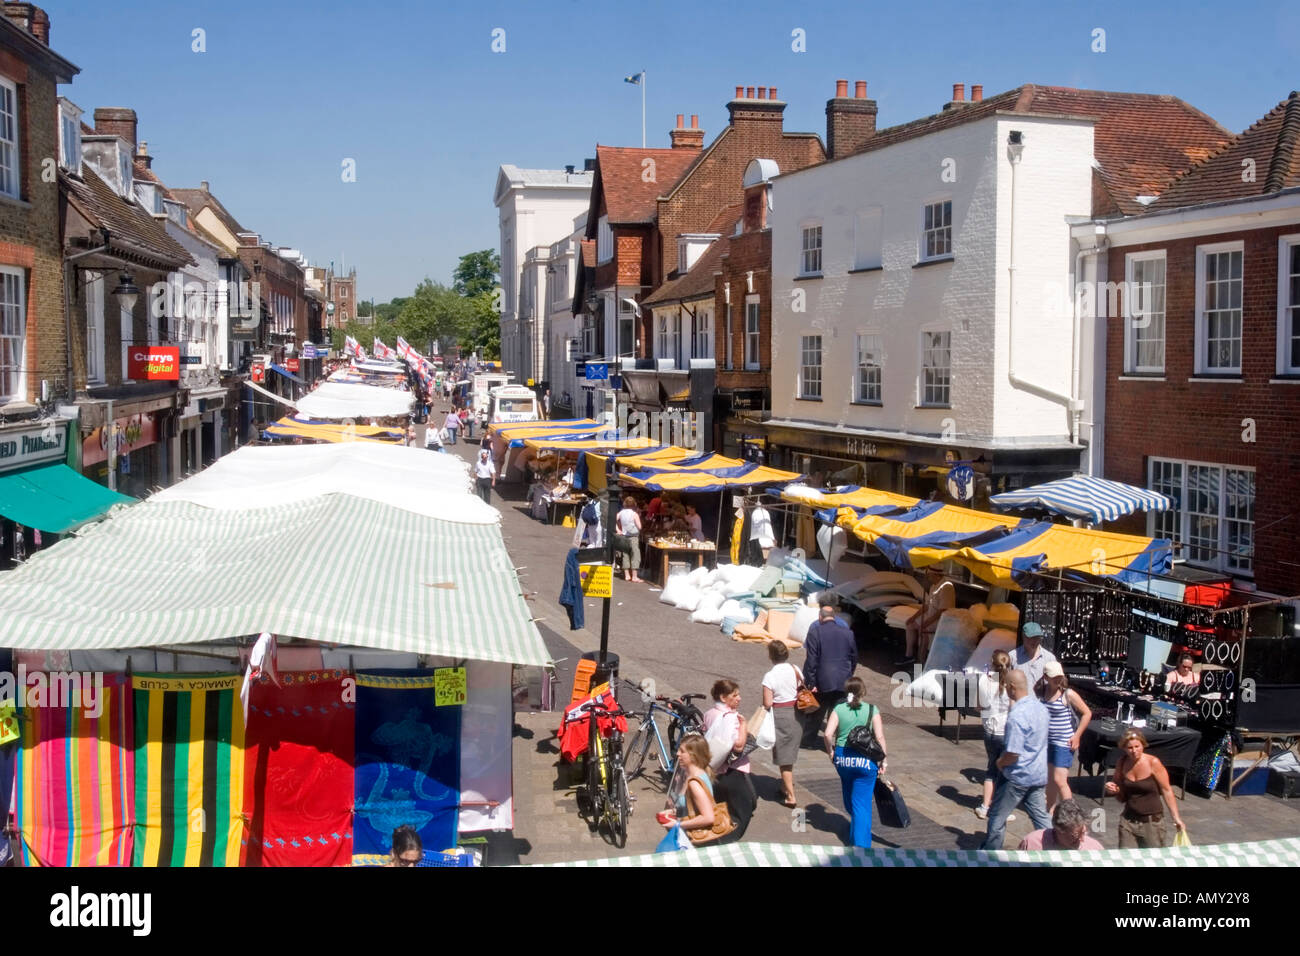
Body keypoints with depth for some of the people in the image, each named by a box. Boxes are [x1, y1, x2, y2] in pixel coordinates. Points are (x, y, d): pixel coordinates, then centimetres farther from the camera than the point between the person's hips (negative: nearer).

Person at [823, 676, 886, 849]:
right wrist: (884, 760, -2)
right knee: (862, 802, 2)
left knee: (849, 796, 25)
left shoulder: (839, 709, -3)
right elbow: (880, 738, -12)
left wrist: (830, 750, 5)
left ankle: (855, 824, 49)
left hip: (843, 758, 2)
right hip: (865, 761, -2)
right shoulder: (872, 710, -6)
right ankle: (861, 843, -5)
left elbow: (828, 734, -12)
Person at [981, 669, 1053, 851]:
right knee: (1041, 817, 13)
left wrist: (1000, 762, -6)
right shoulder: (1040, 707, 2)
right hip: (1039, 774, 8)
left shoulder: (1017, 715, -26)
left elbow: (1013, 754, -25)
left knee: (997, 816, 9)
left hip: (1018, 776, -8)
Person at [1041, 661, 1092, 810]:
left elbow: (1087, 713, -7)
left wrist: (1077, 736, -10)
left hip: (1064, 743, -6)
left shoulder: (1068, 694, -12)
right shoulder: (1043, 692, 3)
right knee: (1050, 780, 15)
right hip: (1047, 742, 6)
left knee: (1059, 780, -12)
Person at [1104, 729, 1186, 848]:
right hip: (1128, 821, 4)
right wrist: (1114, 790, -10)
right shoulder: (1122, 763, -1)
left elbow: (1166, 790, -8)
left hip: (1152, 821, -3)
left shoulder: (1153, 763, -13)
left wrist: (1176, 818, -11)